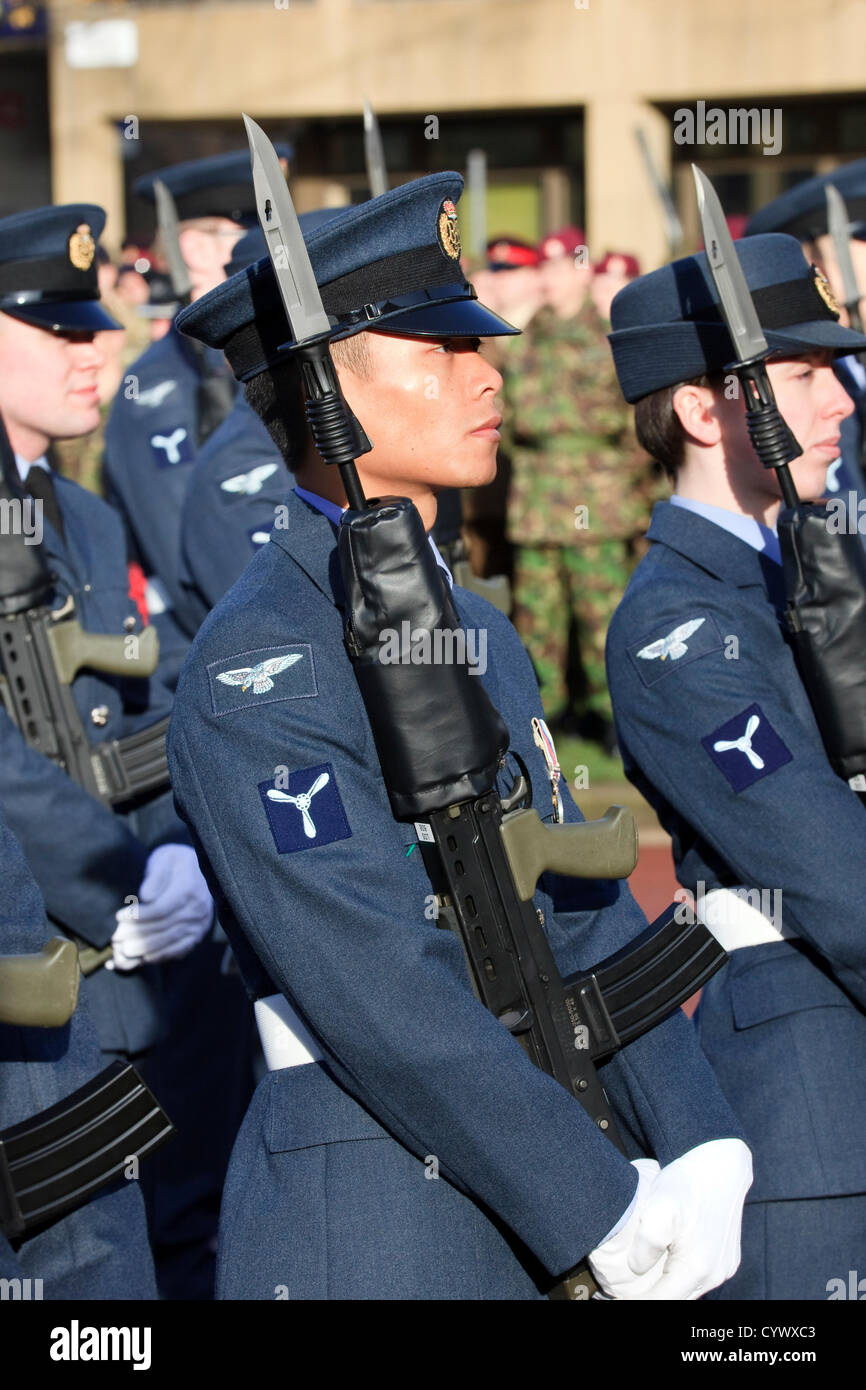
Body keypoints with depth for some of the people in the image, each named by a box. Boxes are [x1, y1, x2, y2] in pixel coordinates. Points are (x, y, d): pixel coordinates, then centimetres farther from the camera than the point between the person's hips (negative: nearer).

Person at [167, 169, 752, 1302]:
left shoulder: (480, 634, 11)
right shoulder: (259, 667, -16)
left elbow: (582, 911, 9)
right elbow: (383, 995, -21)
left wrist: (698, 1149, -3)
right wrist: (607, 1214, -18)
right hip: (365, 1232, -8)